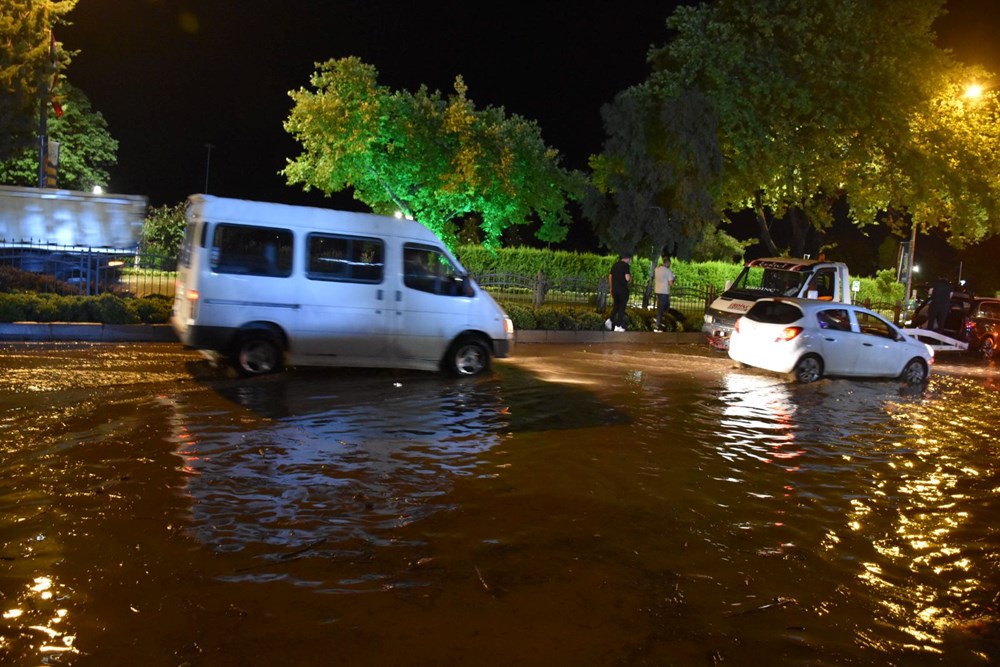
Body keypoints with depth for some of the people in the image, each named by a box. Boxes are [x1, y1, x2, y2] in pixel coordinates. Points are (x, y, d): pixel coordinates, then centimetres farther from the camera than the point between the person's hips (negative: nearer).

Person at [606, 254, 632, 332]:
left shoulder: (614, 265, 10)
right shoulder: (626, 265, -10)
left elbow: (610, 277, 14)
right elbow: (627, 278, -18)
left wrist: (611, 288, 21)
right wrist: (630, 278, 5)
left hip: (614, 289, 6)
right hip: (623, 290, -6)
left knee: (616, 306, 19)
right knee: (622, 307, 4)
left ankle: (610, 320, 2)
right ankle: (618, 326, 4)